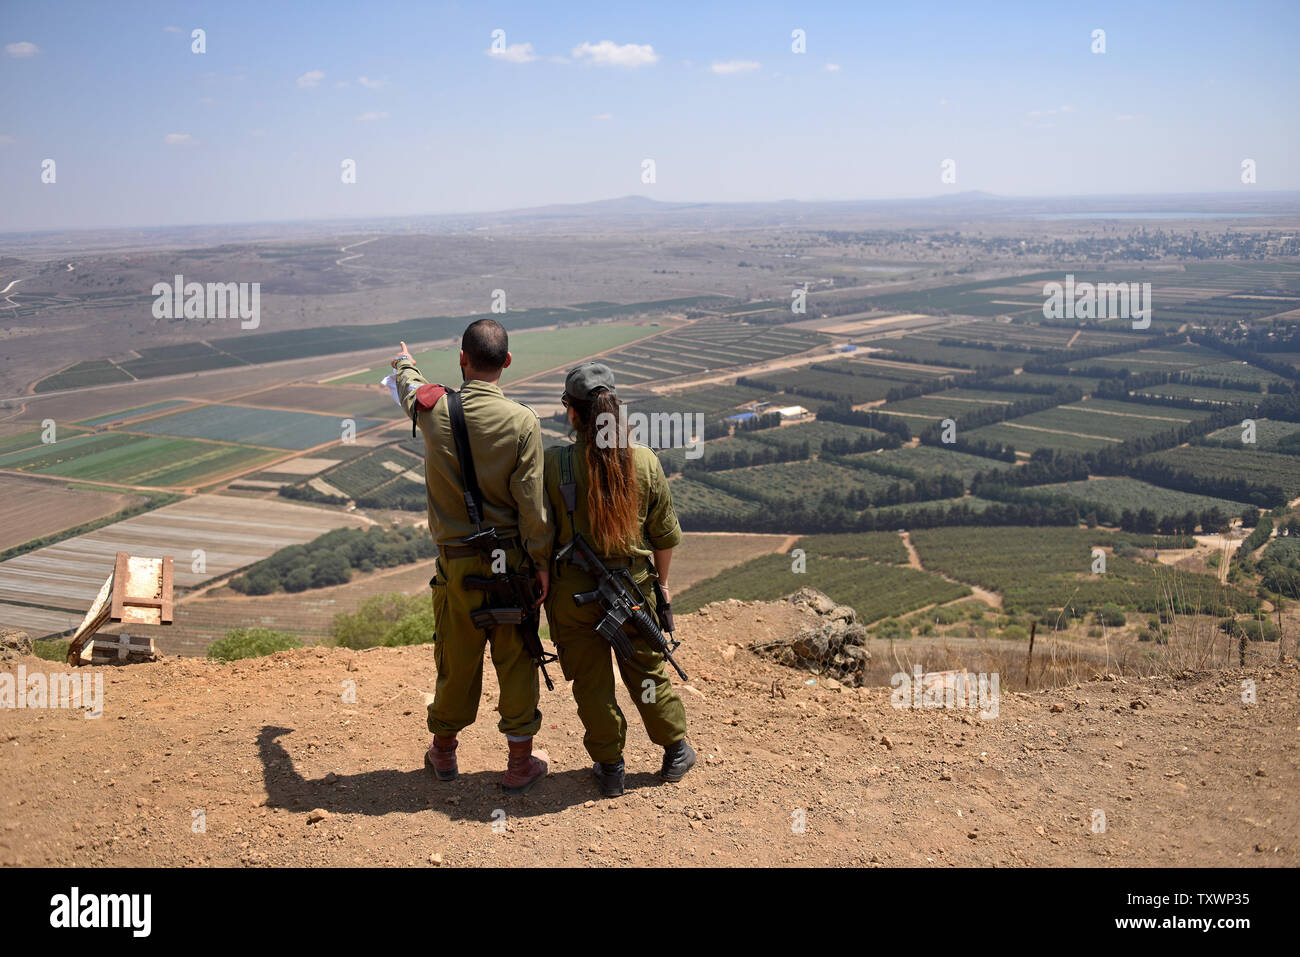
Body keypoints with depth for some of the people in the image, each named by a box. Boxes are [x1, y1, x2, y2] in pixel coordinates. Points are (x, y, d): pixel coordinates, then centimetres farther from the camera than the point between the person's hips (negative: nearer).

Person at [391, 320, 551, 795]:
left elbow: (410, 386, 21)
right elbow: (532, 503, -12)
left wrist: (404, 362, 44)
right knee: (516, 660, 9)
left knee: (456, 659, 16)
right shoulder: (522, 422, -13)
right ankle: (521, 762, 18)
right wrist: (542, 564, -2)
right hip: (510, 560, -2)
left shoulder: (435, 410, -5)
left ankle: (443, 751, 34)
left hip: (455, 559, 2)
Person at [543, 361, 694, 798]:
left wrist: (543, 585, 3)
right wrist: (661, 582, 16)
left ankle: (609, 768, 27)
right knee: (647, 671, 20)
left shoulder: (553, 463, -17)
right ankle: (675, 751, 35)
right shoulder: (646, 463, -10)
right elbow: (665, 534, 0)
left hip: (573, 593, -2)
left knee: (591, 682, 14)